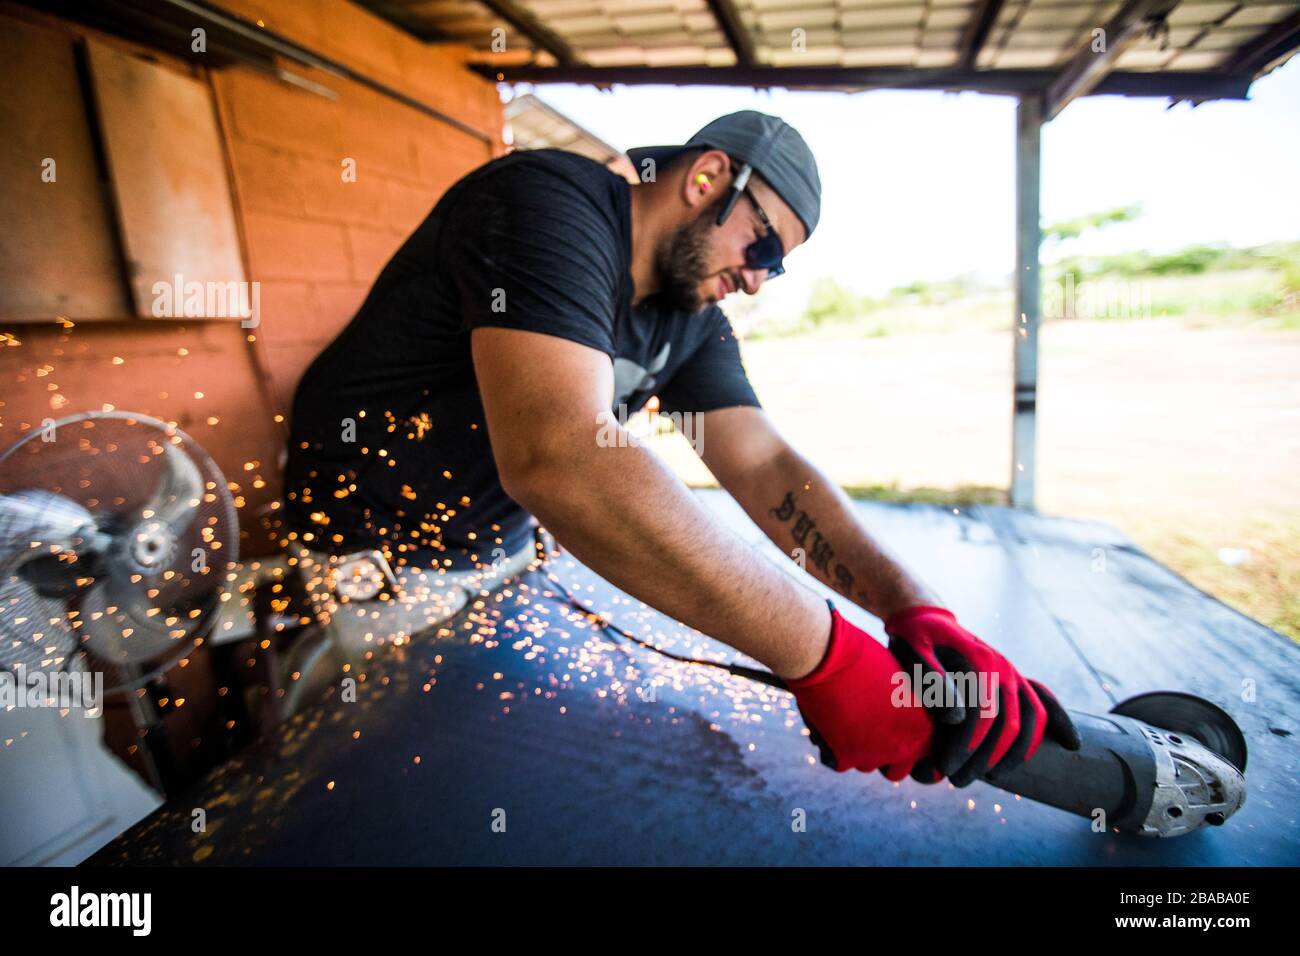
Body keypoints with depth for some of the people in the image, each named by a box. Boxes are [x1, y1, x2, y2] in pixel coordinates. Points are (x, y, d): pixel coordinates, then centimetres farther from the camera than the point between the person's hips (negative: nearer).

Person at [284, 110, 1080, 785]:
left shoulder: (695, 324, -2)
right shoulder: (551, 201, -26)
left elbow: (767, 465, -10)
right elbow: (558, 456, -43)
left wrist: (916, 609, -24)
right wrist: (821, 650, -40)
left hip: (497, 563, 6)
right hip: (363, 560, -5)